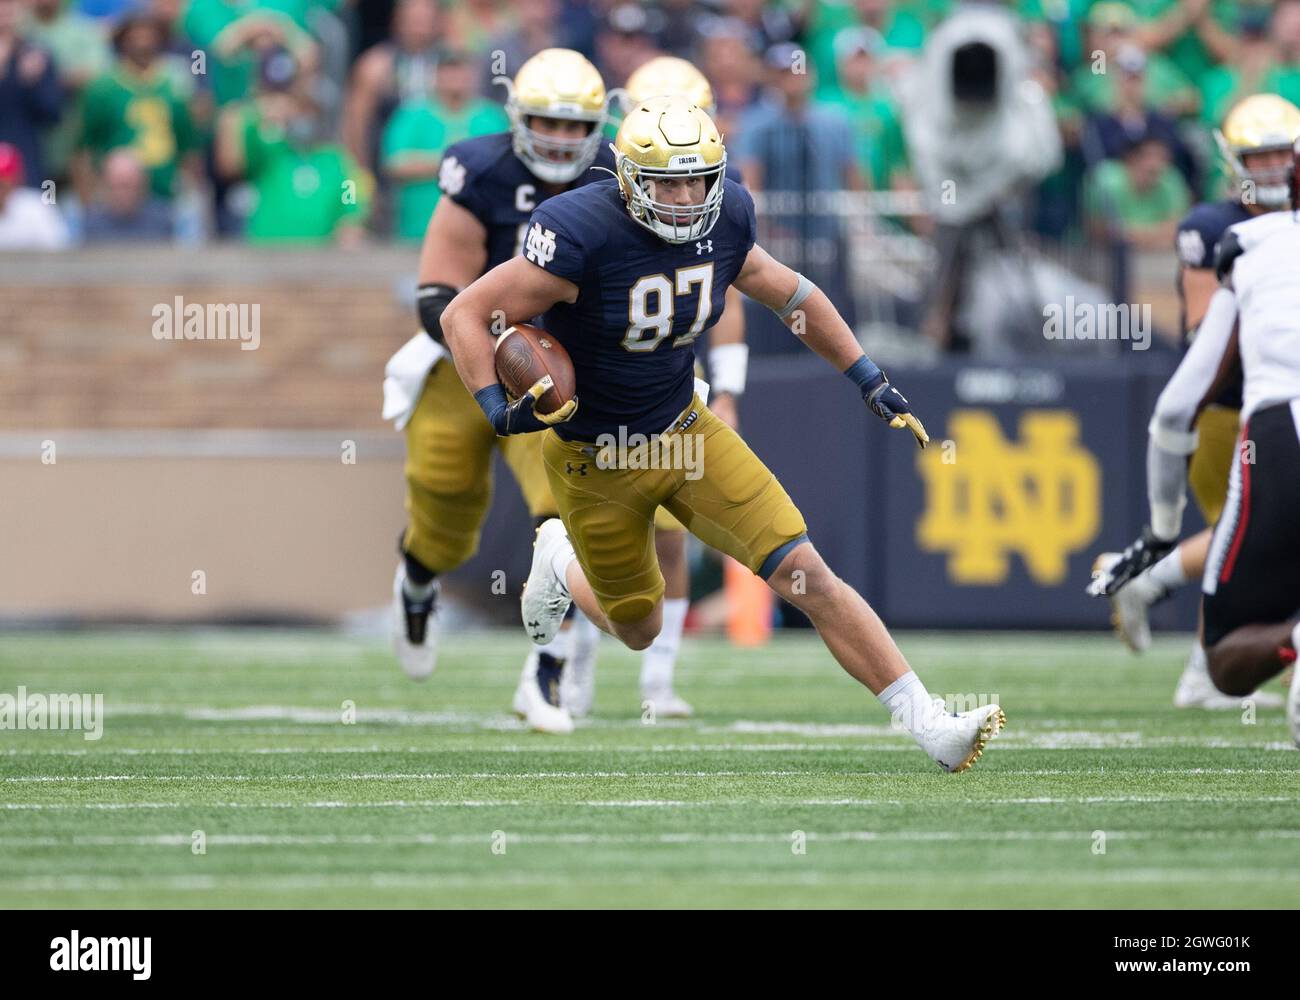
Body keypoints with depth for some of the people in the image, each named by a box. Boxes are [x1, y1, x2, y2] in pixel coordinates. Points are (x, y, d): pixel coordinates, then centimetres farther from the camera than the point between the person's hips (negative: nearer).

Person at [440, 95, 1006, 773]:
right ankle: (561, 561, 47)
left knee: (807, 577, -9)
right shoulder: (582, 236, -29)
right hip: (596, 462, -4)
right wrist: (499, 411, -35)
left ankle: (928, 724, -6)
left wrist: (872, 384, 8)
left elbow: (791, 295, 9)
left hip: (686, 432, 4)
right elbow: (465, 316, -22)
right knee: (639, 631, 14)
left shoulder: (722, 221, -11)